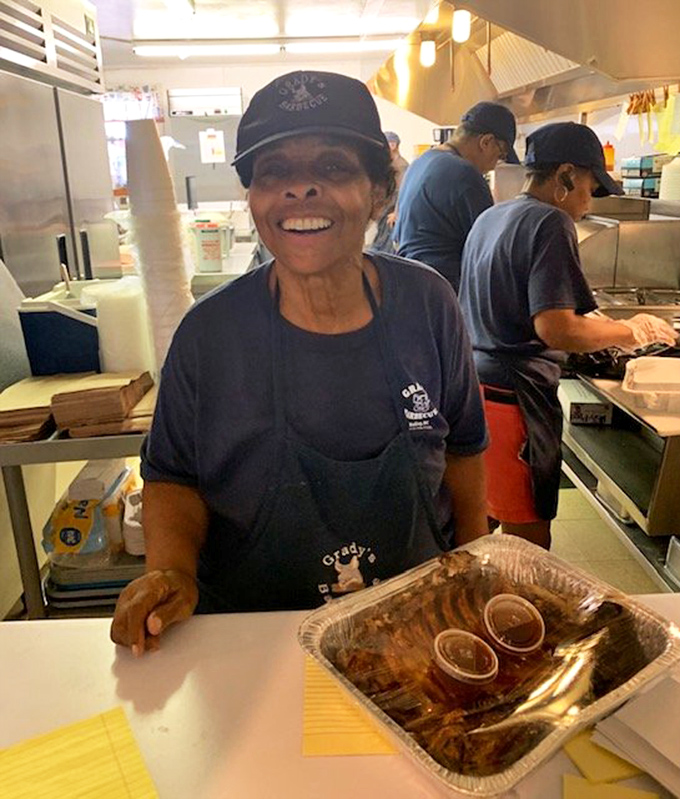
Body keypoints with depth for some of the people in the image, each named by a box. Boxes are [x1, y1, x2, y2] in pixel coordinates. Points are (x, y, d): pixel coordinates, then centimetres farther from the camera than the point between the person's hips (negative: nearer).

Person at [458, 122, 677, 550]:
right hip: (512, 397, -9)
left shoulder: (489, 218, 14)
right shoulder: (550, 223, -13)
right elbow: (555, 329, -22)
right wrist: (631, 331, -6)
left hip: (474, 383, 9)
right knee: (529, 536, 4)